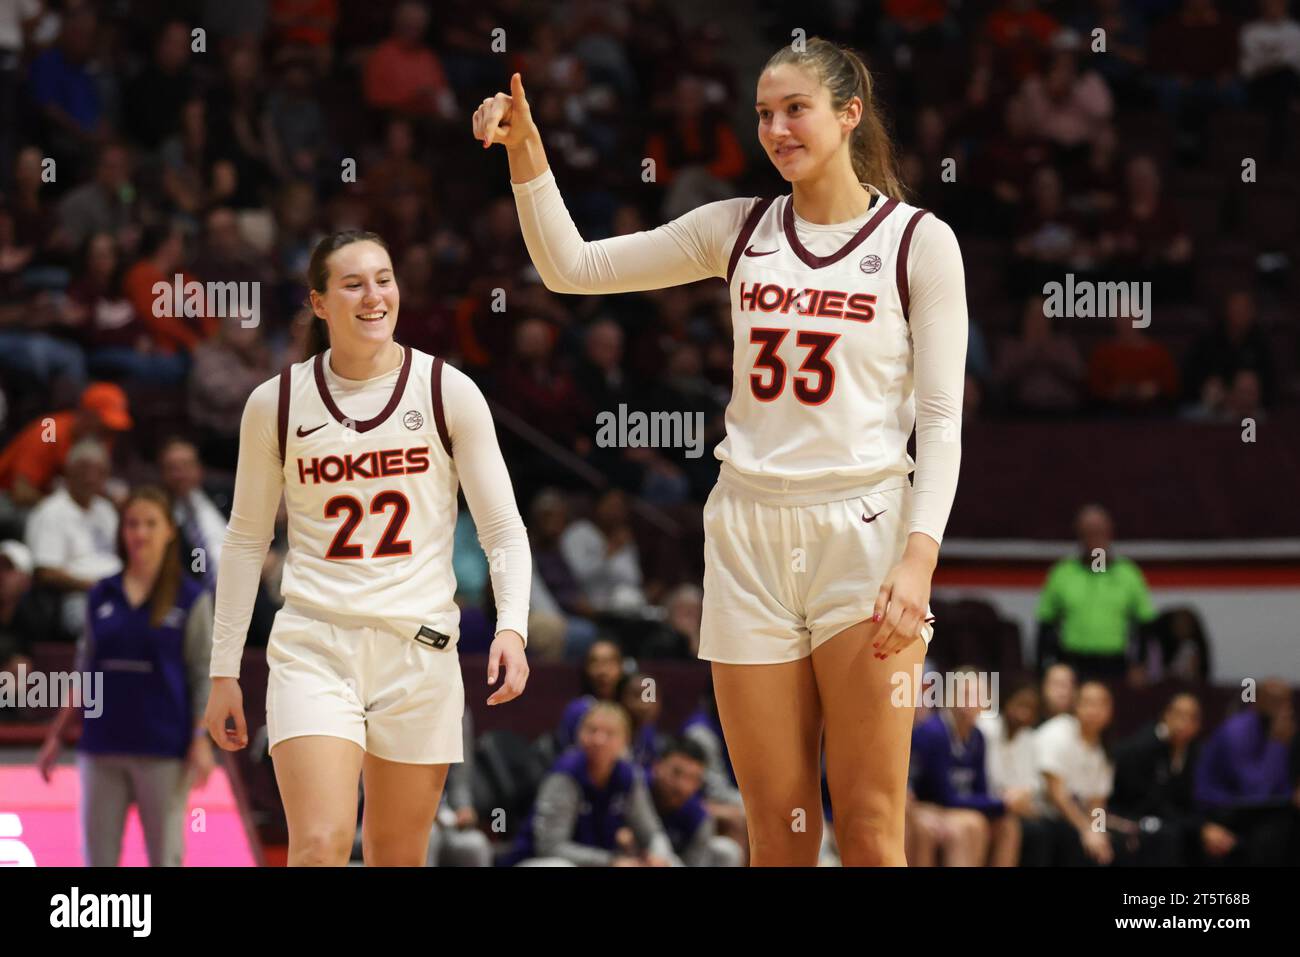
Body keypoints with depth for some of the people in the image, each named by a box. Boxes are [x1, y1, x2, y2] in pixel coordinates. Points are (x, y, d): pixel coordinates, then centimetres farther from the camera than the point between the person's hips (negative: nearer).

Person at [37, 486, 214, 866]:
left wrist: (201, 739, -11)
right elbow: (84, 671, 15)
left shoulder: (191, 599, 0)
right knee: (99, 856, 3)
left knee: (165, 857, 1)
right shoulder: (101, 596, 10)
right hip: (102, 748, 3)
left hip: (162, 750, -3)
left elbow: (203, 675, -2)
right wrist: (56, 735, 13)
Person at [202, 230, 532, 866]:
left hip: (419, 648, 1)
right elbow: (245, 540, 11)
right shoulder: (276, 404, 2)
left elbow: (503, 529, 2)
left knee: (399, 860, 6)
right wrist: (223, 670, 10)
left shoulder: (447, 391, 0)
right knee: (320, 847, -18)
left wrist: (512, 626, -15)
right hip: (314, 648, -1)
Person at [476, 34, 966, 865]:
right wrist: (526, 152, -3)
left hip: (863, 530, -4)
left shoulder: (918, 241, -1)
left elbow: (942, 418, -4)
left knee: (870, 829, -6)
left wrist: (919, 557, -16)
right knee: (776, 829, 4)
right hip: (748, 533, 4)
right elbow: (571, 267, 11)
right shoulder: (740, 230, 10)